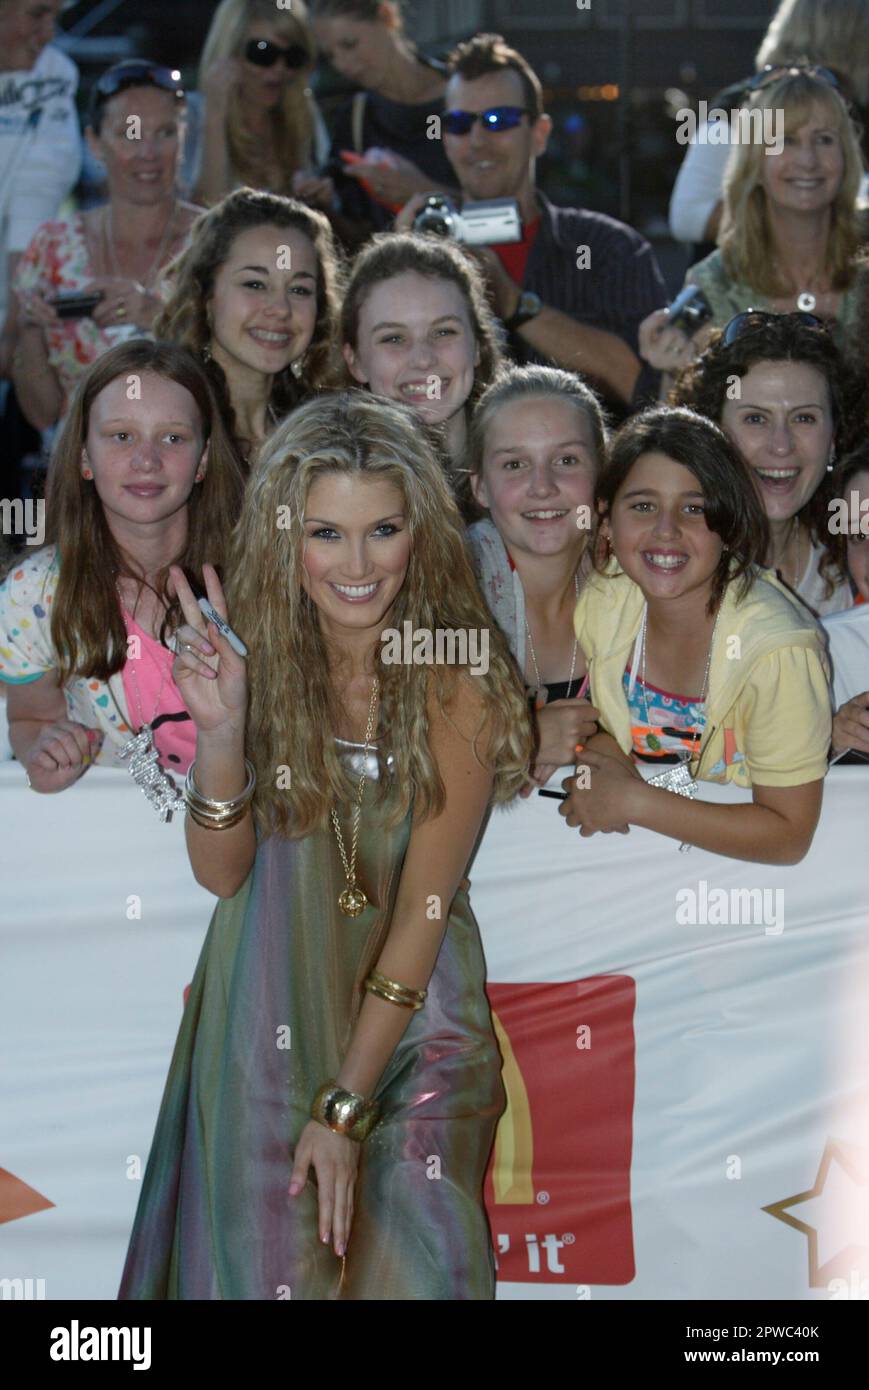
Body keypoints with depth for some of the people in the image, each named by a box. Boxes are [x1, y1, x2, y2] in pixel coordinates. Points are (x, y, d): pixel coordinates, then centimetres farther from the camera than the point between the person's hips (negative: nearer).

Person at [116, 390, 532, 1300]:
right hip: (269, 1009, 2)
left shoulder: (458, 680, -16)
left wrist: (345, 1106, -16)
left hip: (415, 1013, -2)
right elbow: (219, 873, -5)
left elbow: (423, 910, -15)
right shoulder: (262, 654, -7)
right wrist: (219, 730, -23)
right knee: (271, 1260, -2)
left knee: (411, 1265, -10)